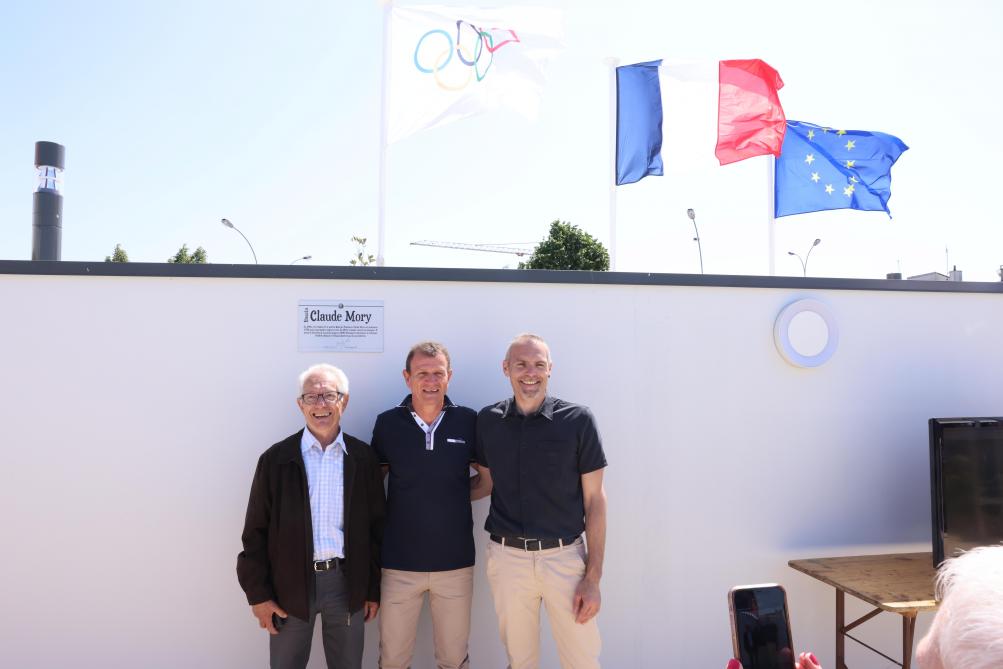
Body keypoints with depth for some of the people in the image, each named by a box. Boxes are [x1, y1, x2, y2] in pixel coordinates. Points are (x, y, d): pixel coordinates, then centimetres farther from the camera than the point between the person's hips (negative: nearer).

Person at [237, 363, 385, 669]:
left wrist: (373, 589, 5)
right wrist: (258, 594, -3)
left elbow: (376, 527, 4)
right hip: (290, 584, -1)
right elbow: (256, 531, -1)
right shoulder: (276, 459, -4)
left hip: (347, 582, 1)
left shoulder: (363, 457, 0)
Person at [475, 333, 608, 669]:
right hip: (506, 557, 2)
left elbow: (594, 500, -4)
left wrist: (593, 577, -7)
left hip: (565, 556, -2)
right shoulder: (487, 420, 2)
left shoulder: (578, 420, -5)